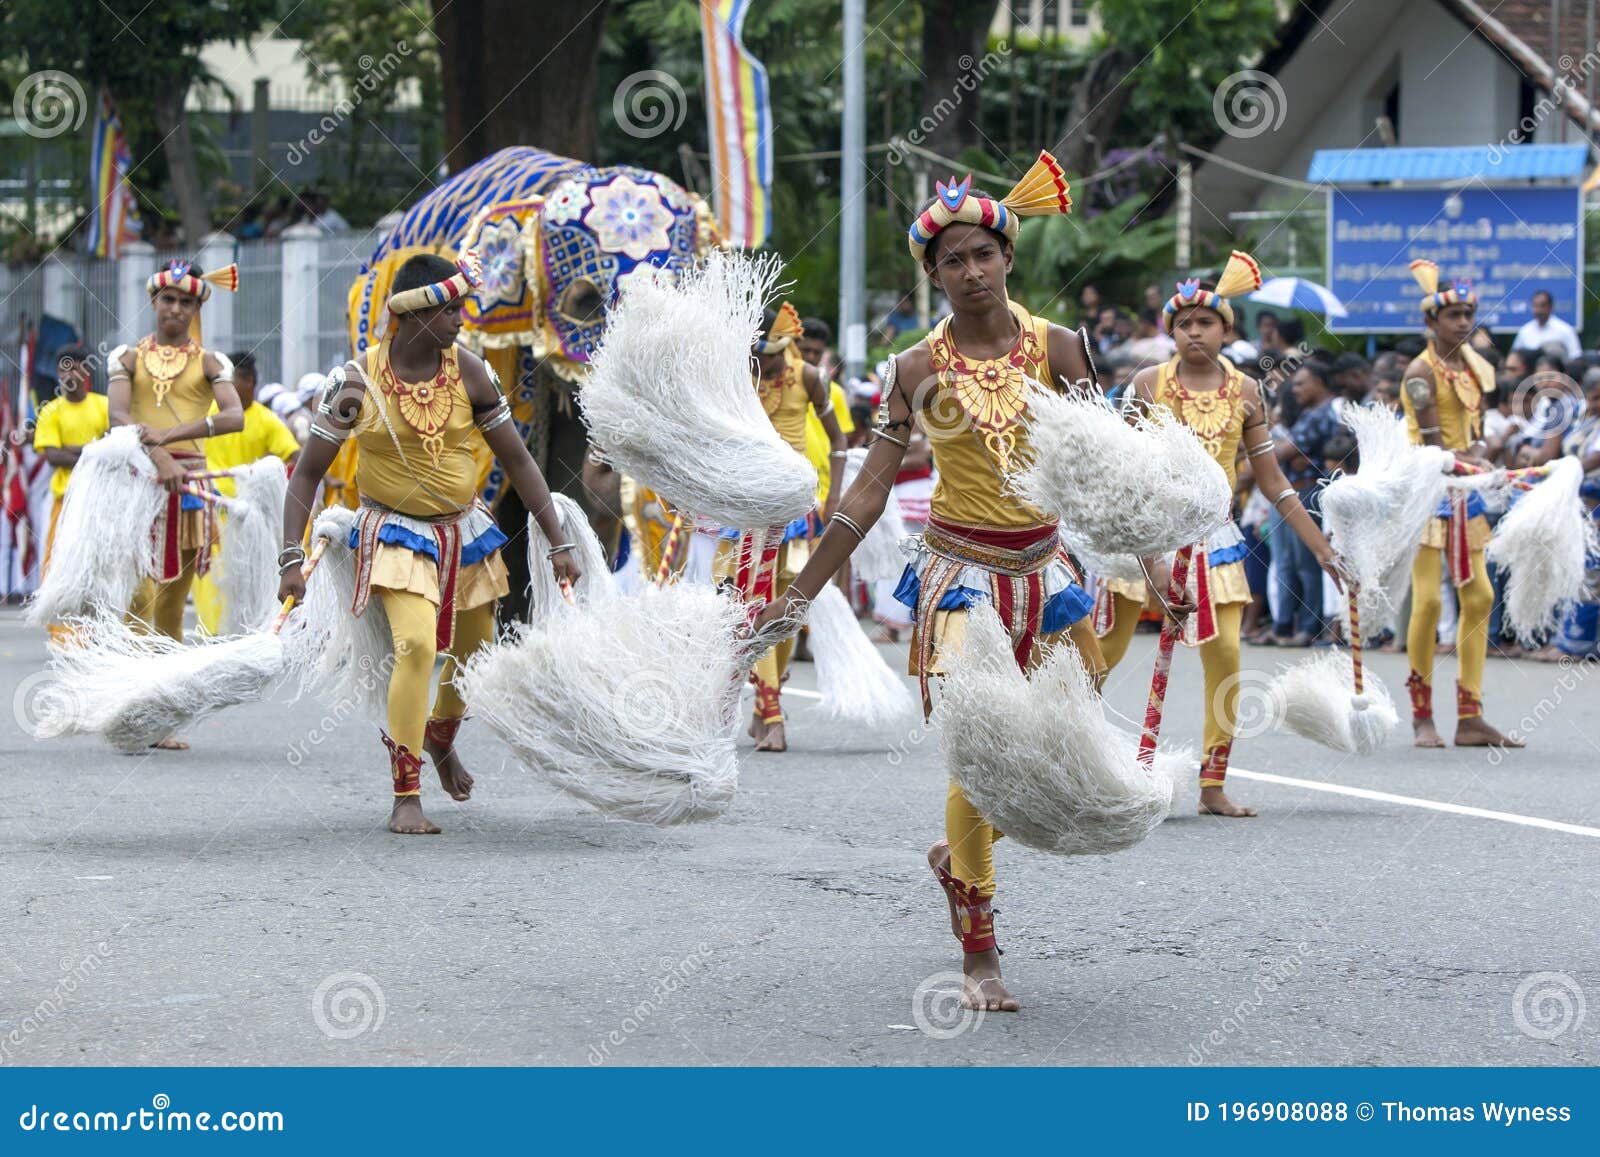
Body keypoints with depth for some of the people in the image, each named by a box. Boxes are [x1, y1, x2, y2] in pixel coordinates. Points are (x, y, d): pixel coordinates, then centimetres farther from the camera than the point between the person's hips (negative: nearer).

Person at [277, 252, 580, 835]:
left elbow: (517, 461, 0)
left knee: (474, 652, 16)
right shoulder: (357, 382, -16)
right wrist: (292, 558, -19)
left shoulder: (469, 374, -9)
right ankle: (405, 798, -17)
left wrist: (558, 544, -2)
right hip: (396, 535, -4)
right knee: (417, 644, -25)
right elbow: (307, 472, -10)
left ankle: (441, 737, 50)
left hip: (465, 533, 4)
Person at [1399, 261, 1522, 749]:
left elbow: (1475, 432, 11)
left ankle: (1470, 718, 9)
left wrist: (1478, 450, -9)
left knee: (1478, 596, 5)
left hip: (1463, 490, 8)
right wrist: (1469, 462, -24)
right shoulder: (1422, 371, -11)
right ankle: (1422, 717, -1)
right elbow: (1433, 445, -17)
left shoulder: (1473, 366, 11)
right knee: (1428, 599, -10)